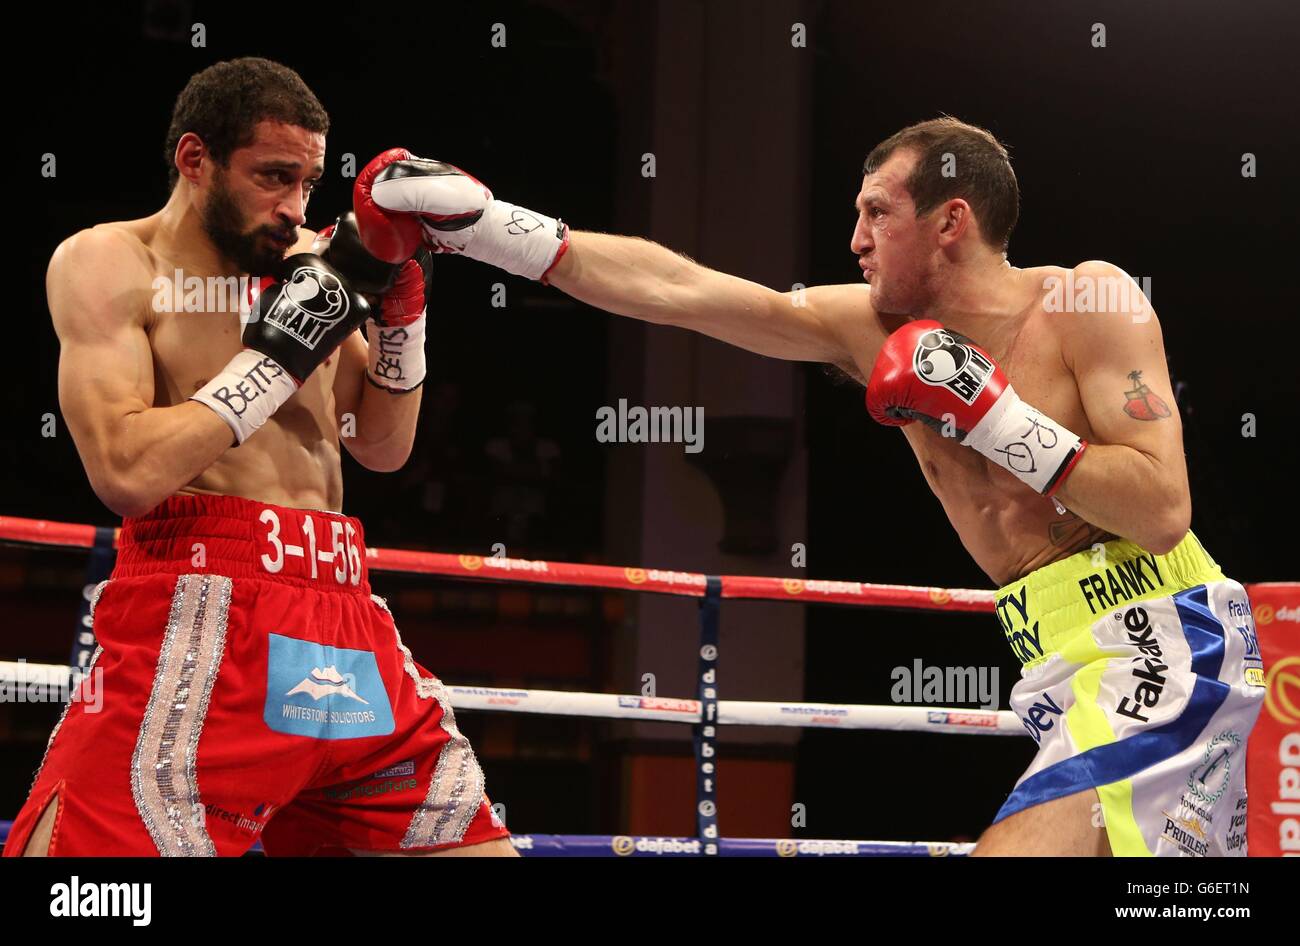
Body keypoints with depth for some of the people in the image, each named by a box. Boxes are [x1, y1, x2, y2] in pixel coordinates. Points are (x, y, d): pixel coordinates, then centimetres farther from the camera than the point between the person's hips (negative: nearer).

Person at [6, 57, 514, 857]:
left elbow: (384, 447, 21)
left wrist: (400, 304, 7)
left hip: (343, 622, 6)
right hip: (200, 618, -6)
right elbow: (126, 471, -14)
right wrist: (276, 354, -9)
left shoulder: (306, 258, 17)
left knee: (475, 841, 7)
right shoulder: (108, 263, 0)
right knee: (93, 840, -20)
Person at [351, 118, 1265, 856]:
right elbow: (673, 289, 7)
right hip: (1075, 666, 8)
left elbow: (1163, 509, -16)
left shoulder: (1087, 302, -7)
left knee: (1026, 842, -23)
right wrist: (478, 224, 3)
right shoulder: (872, 328, 10)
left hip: (1158, 641, -8)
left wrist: (990, 416, -16)